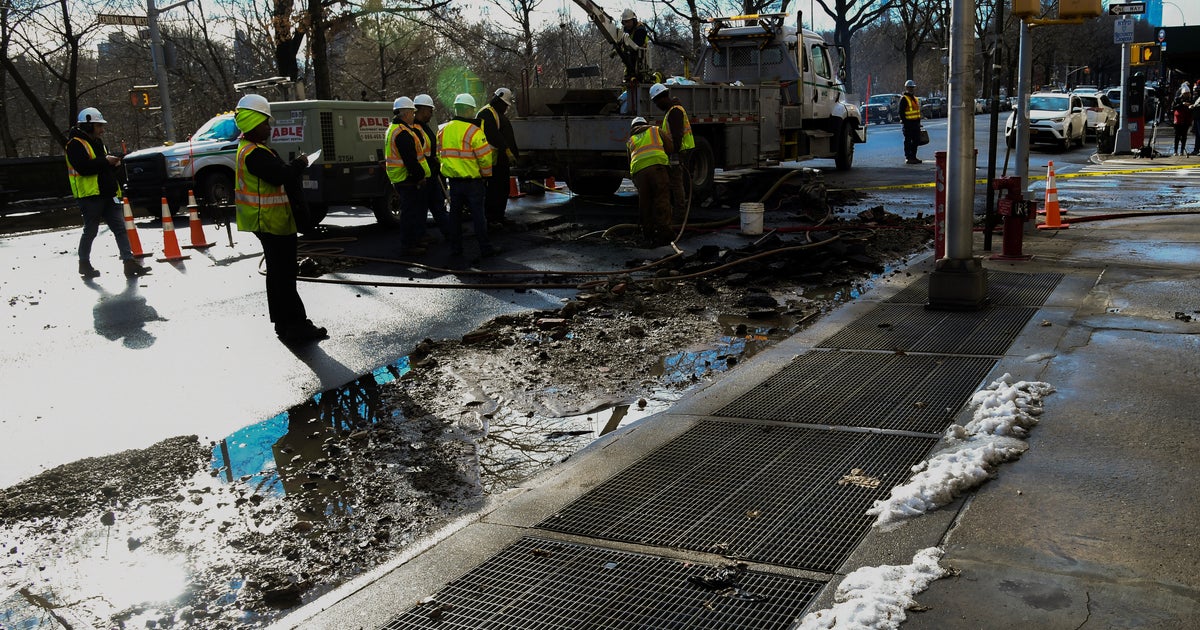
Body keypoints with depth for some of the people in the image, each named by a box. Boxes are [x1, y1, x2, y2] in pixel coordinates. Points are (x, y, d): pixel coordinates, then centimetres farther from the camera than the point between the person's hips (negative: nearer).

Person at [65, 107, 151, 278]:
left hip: (107, 194, 8)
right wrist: (105, 161, -17)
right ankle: (84, 264, 18)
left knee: (120, 228, -2)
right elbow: (83, 167, -21)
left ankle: (129, 263, -7)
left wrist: (114, 161, 4)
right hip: (89, 195, -8)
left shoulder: (97, 142, 21)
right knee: (91, 231, 2)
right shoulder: (75, 144, -7)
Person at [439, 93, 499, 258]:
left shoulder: (443, 130, 7)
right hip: (472, 181, -6)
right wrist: (486, 174, 1)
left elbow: (440, 154, 11)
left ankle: (455, 247, 17)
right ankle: (485, 247, 4)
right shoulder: (473, 131, -14)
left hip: (453, 180, 6)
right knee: (478, 214, 0)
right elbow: (485, 156, -15)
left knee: (455, 213, 12)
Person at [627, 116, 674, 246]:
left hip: (638, 169, 2)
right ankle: (663, 233, -16)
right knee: (662, 200, -6)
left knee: (645, 202, 10)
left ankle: (648, 233, 12)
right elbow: (670, 146, 23)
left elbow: (630, 162, 28)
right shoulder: (655, 130, 27)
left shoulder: (630, 140, 32)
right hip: (658, 164, -2)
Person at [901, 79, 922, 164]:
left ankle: (913, 157, 19)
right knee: (908, 141, -4)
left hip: (916, 122, 9)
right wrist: (904, 122, -19)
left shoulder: (914, 98, 19)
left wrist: (919, 122, 19)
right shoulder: (904, 98, -7)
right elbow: (901, 112, -13)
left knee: (916, 141, 11)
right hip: (908, 123, -9)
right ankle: (908, 158, -1)